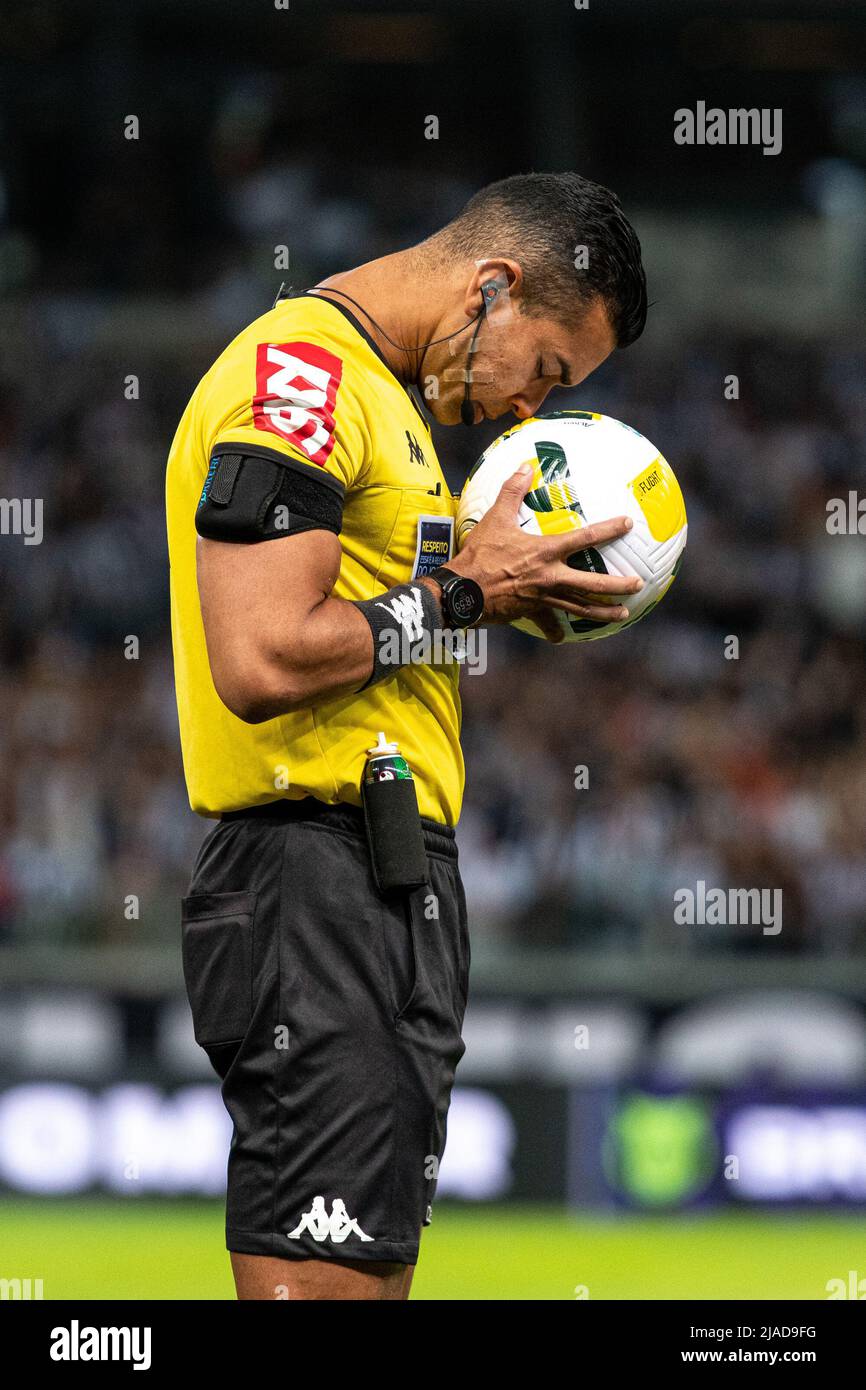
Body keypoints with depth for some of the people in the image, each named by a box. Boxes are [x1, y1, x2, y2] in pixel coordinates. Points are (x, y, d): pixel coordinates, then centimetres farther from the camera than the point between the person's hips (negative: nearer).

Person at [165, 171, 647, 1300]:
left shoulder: (374, 391, 23)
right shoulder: (298, 377, -11)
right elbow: (261, 662, -21)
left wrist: (505, 584, 9)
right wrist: (462, 593, -10)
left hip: (398, 892, 11)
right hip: (320, 879, -11)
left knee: (374, 1269, 9)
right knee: (322, 1284, -13)